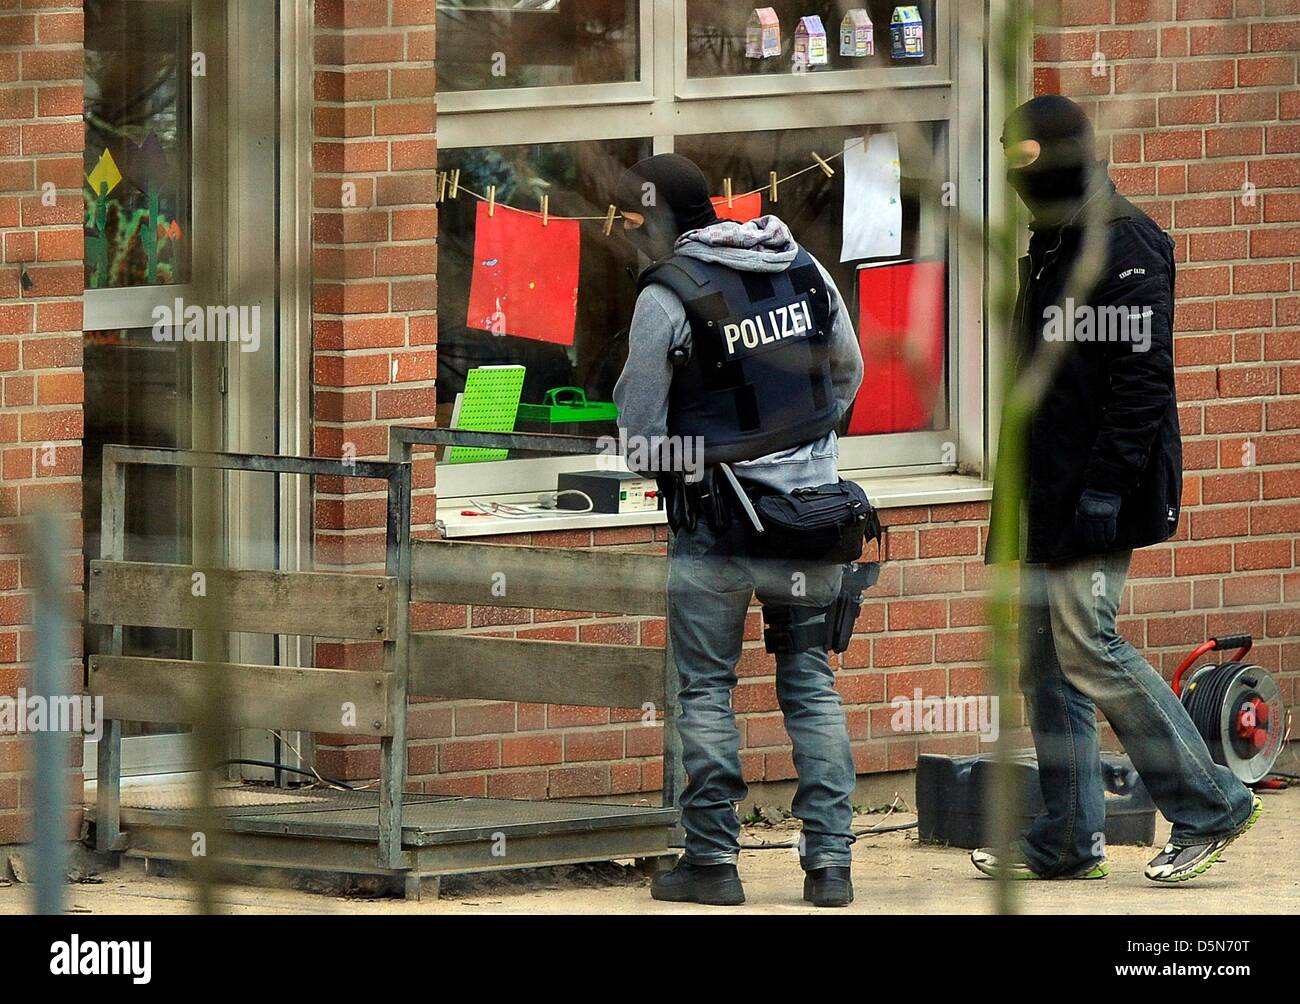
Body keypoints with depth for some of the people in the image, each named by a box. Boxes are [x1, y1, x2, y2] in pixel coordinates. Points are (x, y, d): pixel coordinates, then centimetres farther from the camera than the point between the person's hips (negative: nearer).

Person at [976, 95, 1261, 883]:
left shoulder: (1125, 244, -13)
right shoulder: (1051, 247, 17)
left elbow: (1143, 379, -19)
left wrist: (1104, 492, -23)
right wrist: (1021, 486, 18)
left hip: (1096, 492, -10)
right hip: (1049, 494, 10)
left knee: (1089, 649, -10)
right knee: (1045, 660, 8)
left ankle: (1210, 805, -3)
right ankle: (1069, 840, 12)